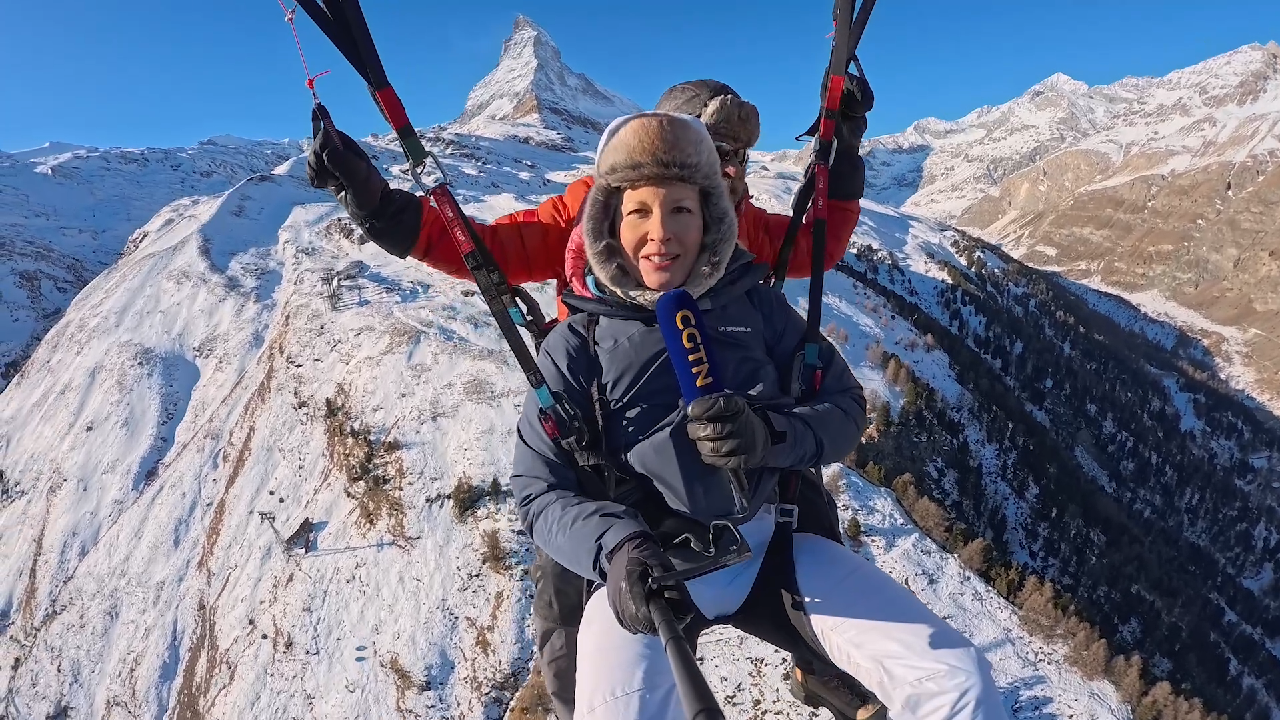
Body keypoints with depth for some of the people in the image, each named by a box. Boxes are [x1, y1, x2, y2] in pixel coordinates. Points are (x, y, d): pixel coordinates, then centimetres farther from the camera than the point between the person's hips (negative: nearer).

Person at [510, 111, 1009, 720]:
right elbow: (539, 489, -4)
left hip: (771, 550, 2)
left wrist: (771, 434, -17)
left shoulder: (755, 305, 3)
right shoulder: (576, 344, -2)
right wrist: (616, 548, -23)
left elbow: (846, 407, 4)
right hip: (647, 575, -1)